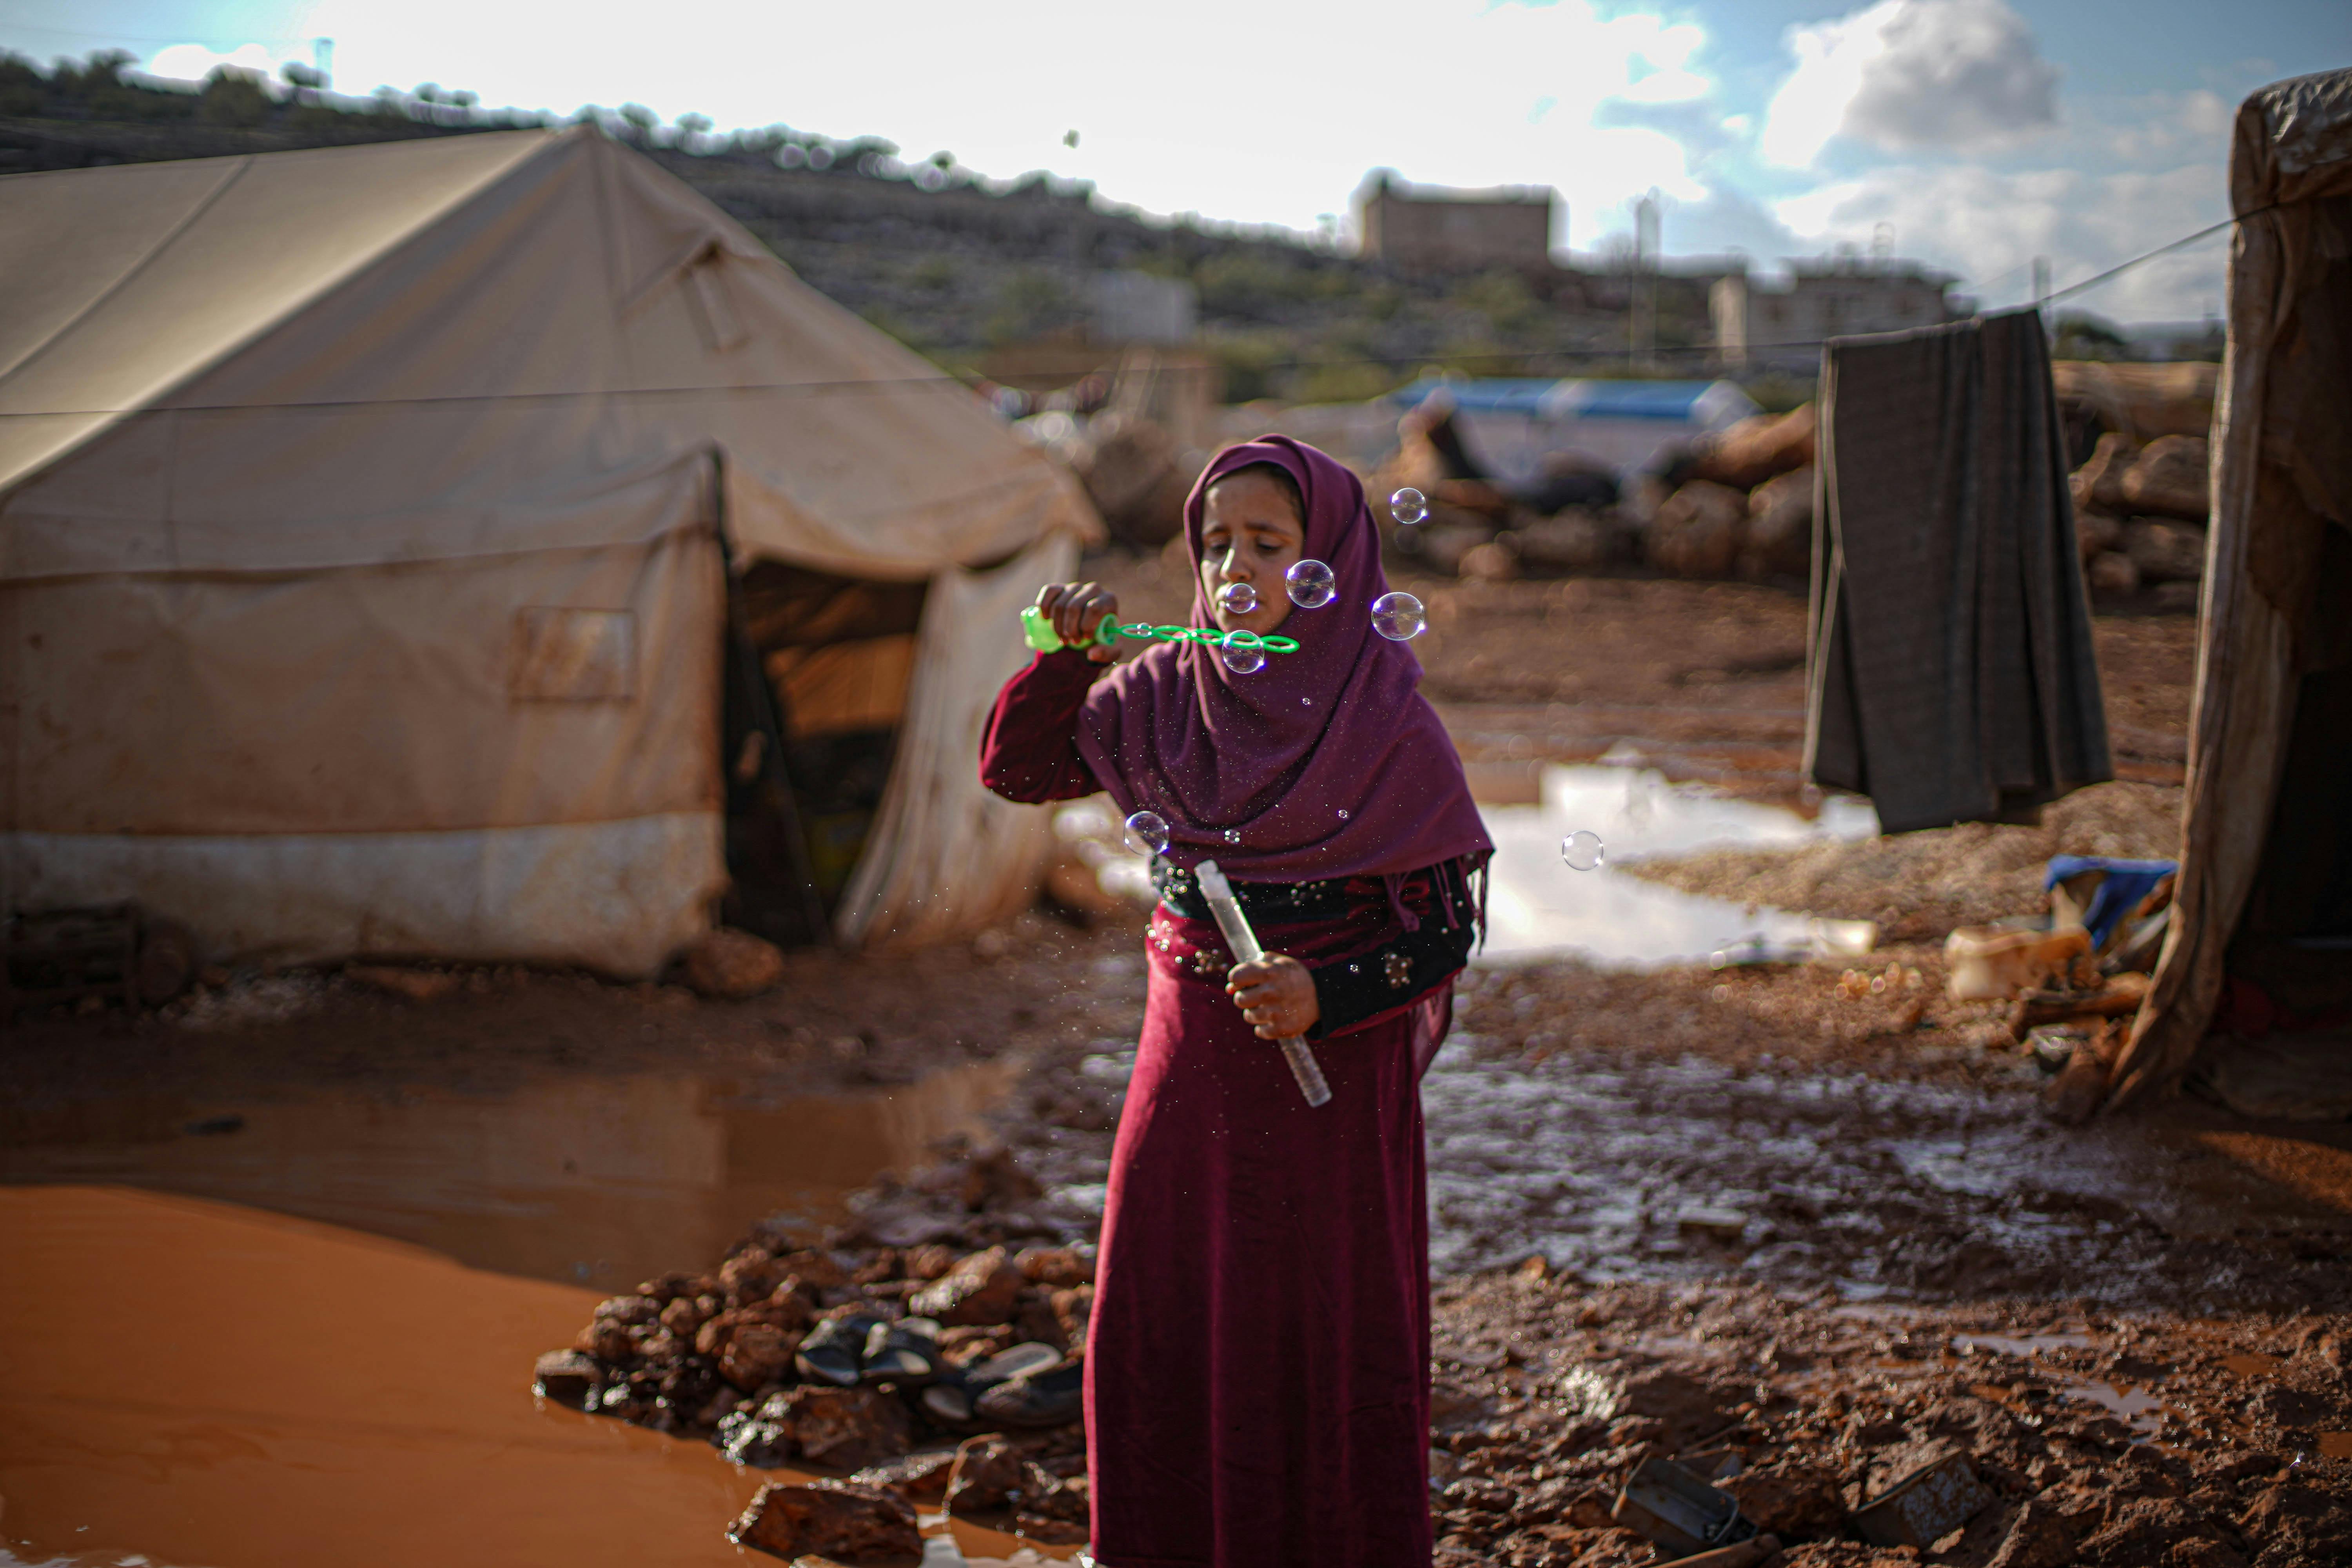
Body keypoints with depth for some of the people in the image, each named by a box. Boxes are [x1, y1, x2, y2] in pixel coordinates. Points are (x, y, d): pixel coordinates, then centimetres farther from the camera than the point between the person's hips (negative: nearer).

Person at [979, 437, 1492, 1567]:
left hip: (1332, 1062, -4)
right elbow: (1015, 771, 6)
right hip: (1188, 1055, 4)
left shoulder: (1388, 724, -12)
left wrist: (1327, 996, -23)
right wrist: (1063, 660, -10)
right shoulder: (1164, 693, 0)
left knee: (1322, 1341, 6)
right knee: (1160, 1334, 10)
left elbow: (1450, 924, -9)